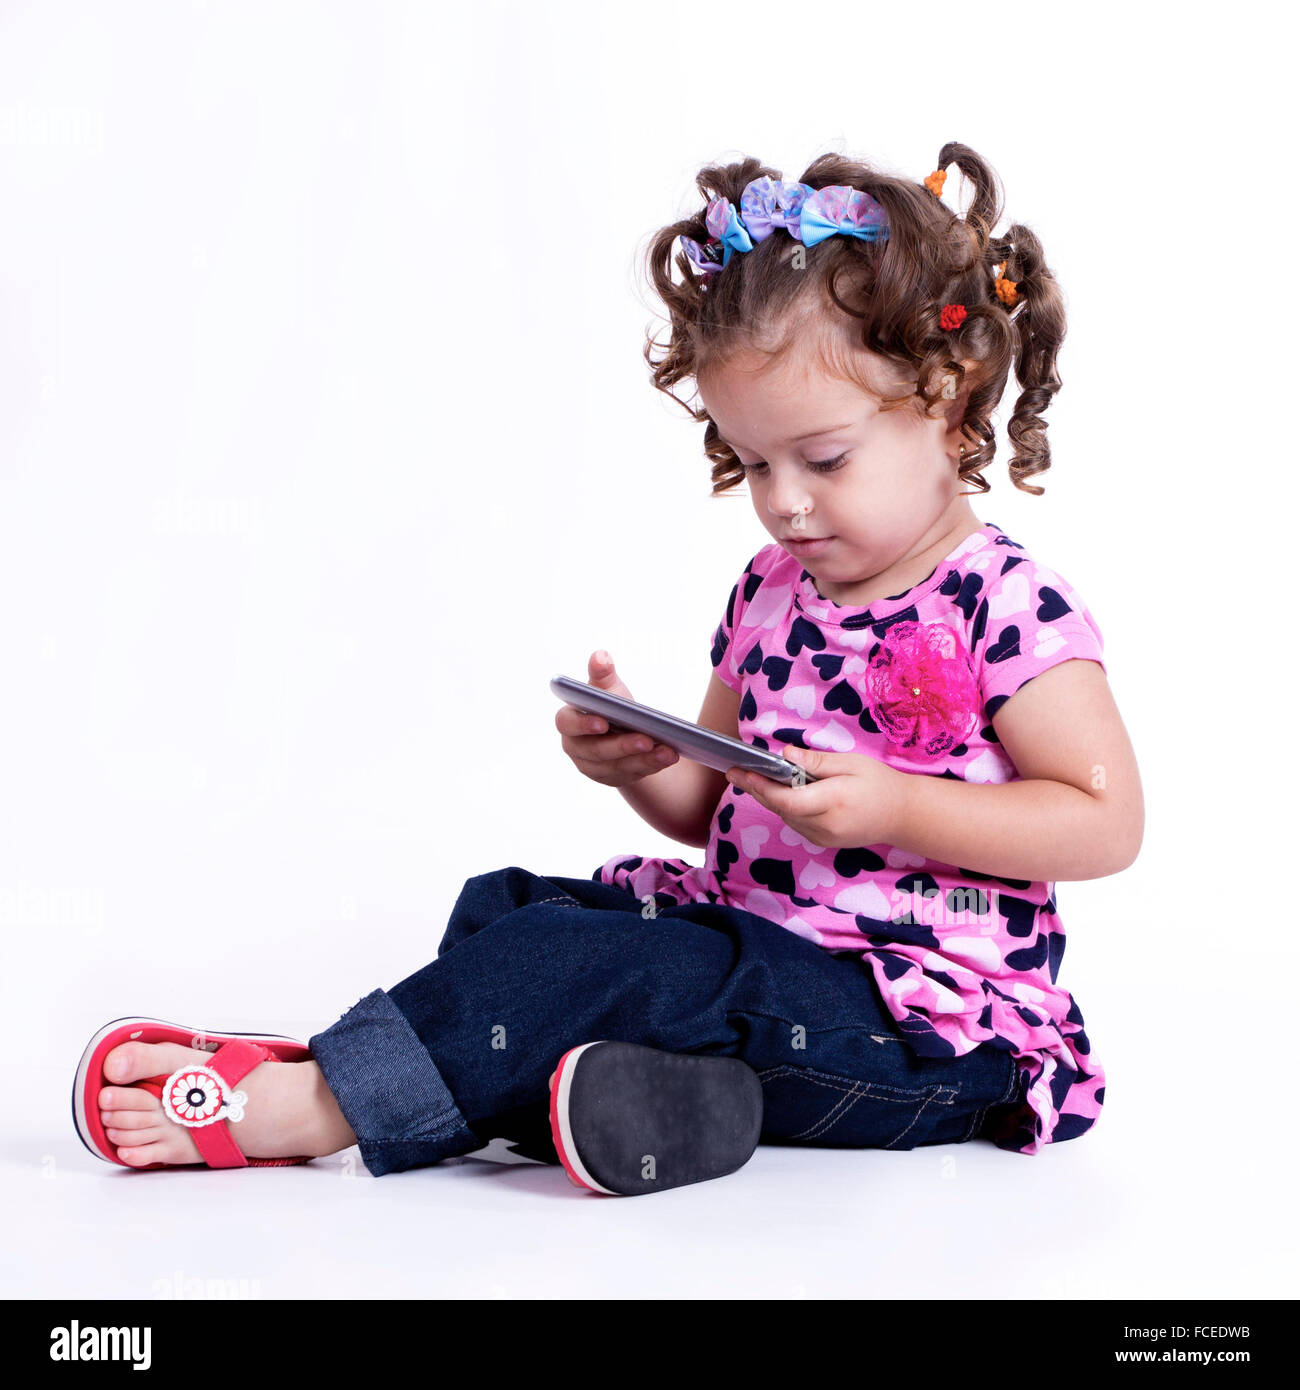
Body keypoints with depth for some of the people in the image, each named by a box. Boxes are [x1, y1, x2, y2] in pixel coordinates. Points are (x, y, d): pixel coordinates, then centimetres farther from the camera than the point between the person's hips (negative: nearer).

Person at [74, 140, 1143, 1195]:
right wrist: (639, 763, -5)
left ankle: (307, 1103, -20)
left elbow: (1107, 823, -15)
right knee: (510, 908, 0)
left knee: (588, 964, -25)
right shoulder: (771, 592, 11)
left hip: (913, 1014, -9)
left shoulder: (1007, 606, -12)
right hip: (749, 924, 9)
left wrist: (897, 807, -24)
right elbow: (715, 806, 19)